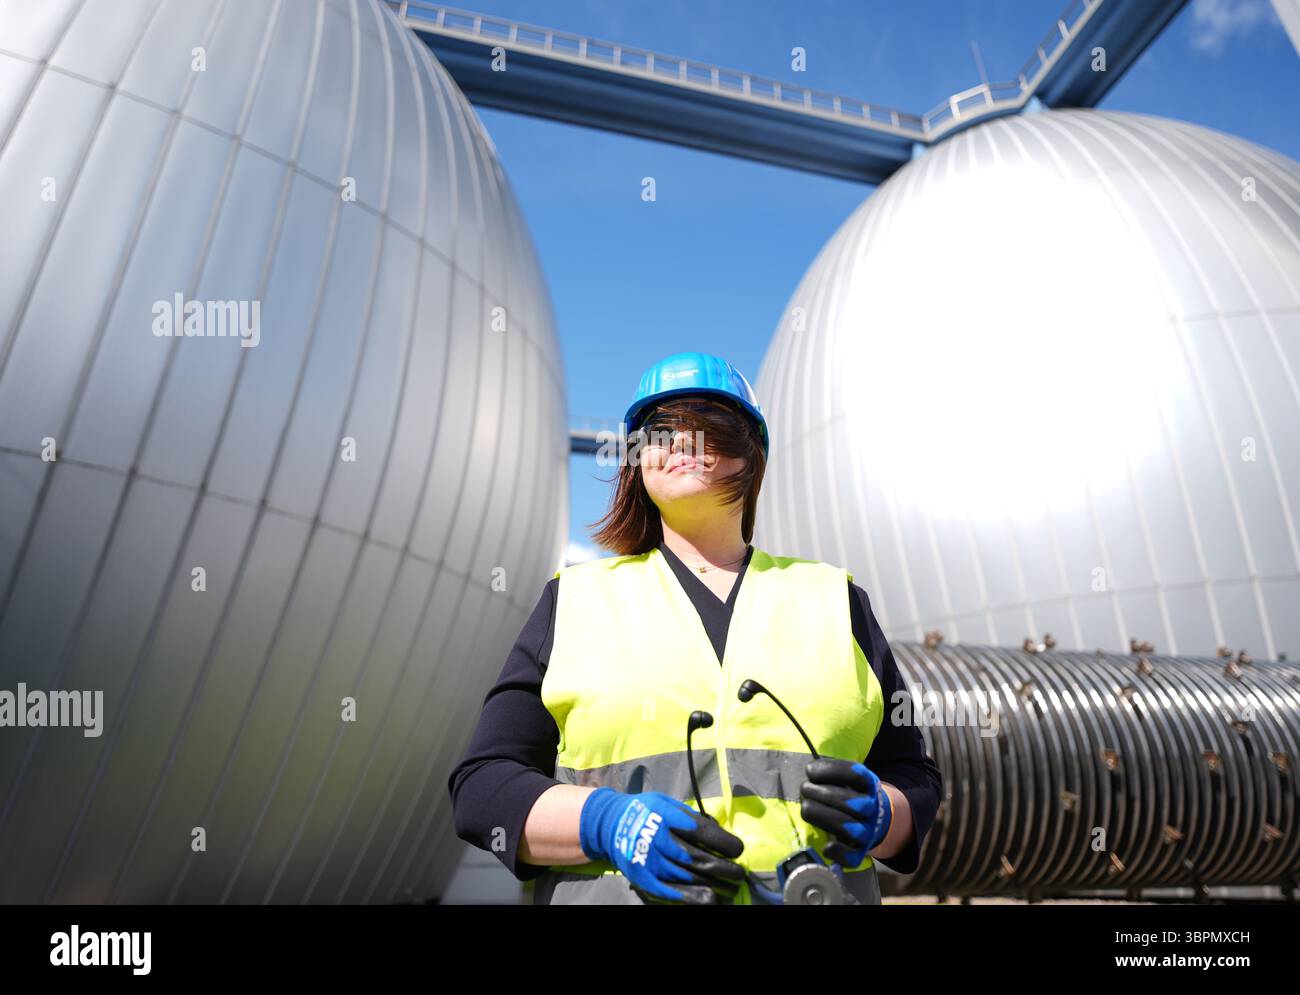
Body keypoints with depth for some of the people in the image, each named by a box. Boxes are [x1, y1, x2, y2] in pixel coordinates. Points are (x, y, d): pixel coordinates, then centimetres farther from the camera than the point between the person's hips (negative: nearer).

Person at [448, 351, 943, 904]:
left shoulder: (833, 597, 13)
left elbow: (913, 776, 14)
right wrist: (603, 823, -13)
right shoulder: (577, 598, 8)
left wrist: (876, 816, -7)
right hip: (606, 889, 0)